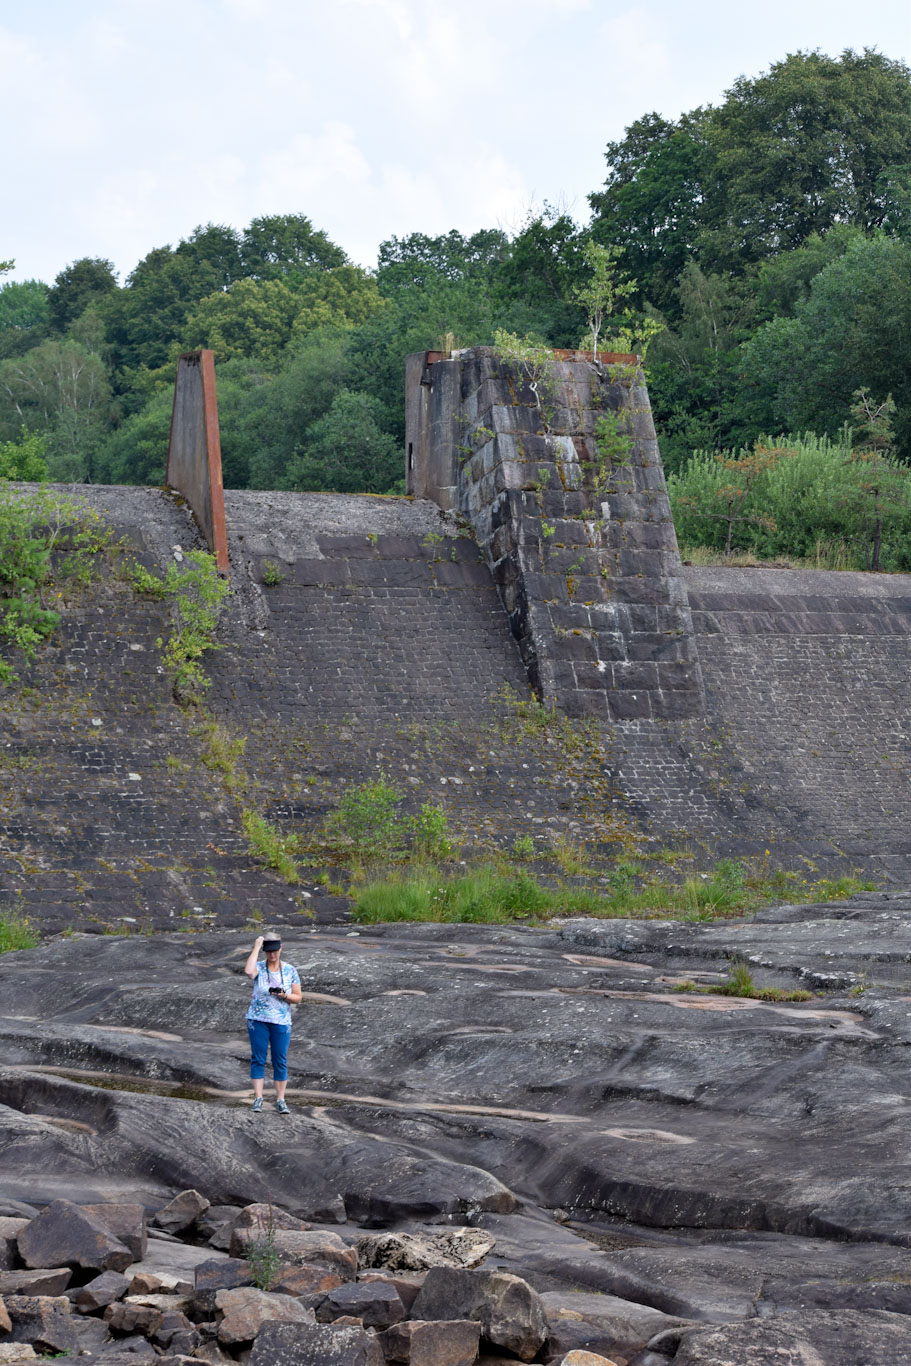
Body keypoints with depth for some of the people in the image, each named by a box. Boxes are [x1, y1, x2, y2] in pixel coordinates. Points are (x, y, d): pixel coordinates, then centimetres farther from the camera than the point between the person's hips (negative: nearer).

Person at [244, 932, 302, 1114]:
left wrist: (284, 995, -16)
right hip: (258, 1020, -1)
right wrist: (256, 947, -20)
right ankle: (258, 1098, 3)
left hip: (281, 1022, 1)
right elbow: (248, 971, -28)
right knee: (258, 1059, 0)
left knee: (280, 1061, 2)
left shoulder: (290, 971, 3)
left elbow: (297, 997, 5)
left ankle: (280, 1100, 8)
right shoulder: (259, 967, -2)